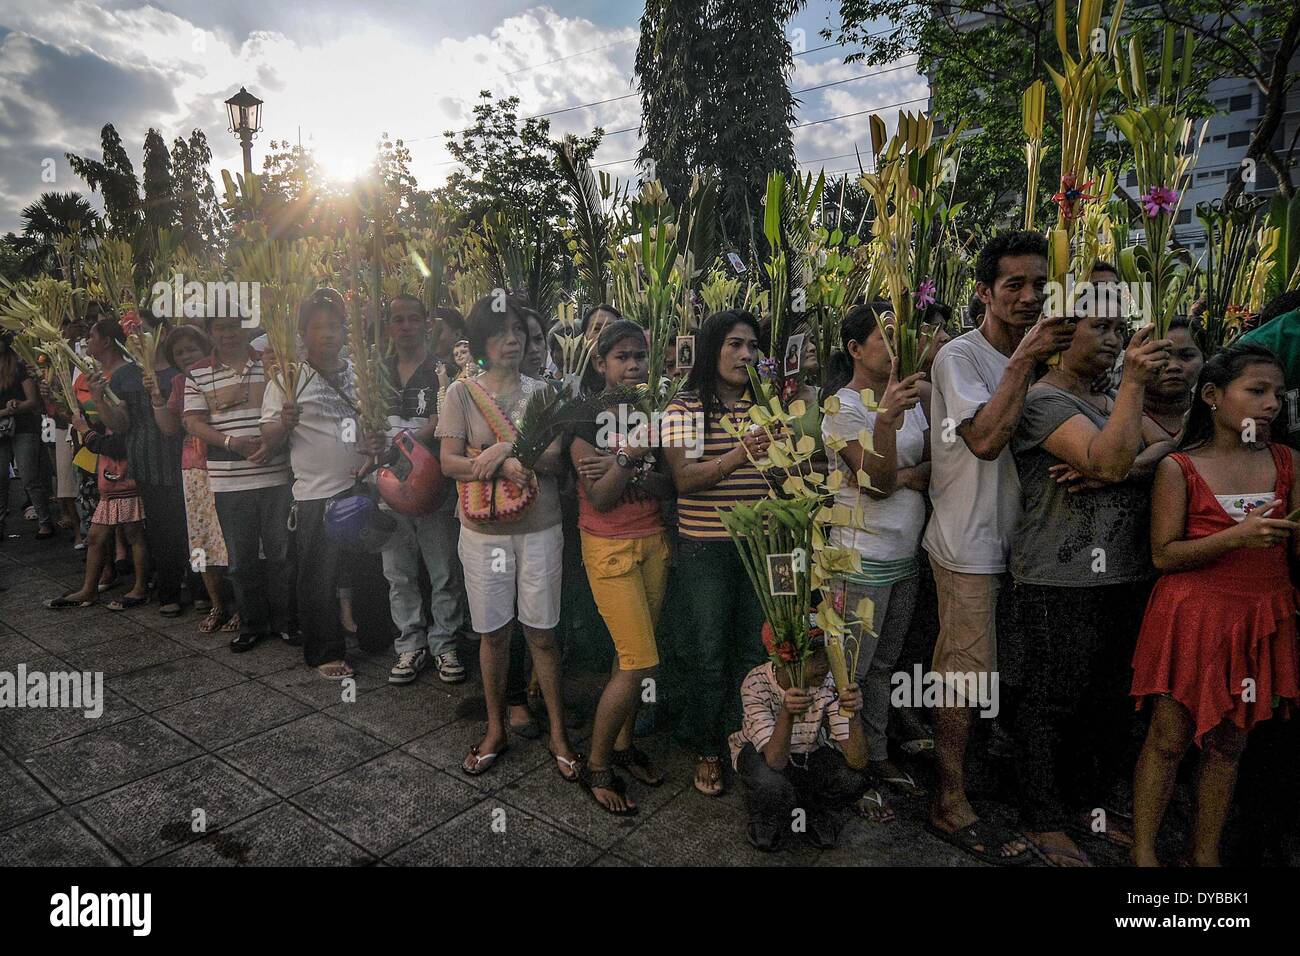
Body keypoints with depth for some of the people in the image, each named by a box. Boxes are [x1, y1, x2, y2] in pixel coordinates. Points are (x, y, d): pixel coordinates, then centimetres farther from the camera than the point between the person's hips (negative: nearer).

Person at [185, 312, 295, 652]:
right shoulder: (197, 374, 5)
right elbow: (194, 423, 0)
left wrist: (272, 443, -13)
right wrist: (233, 442, -16)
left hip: (275, 474, 0)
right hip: (228, 480, 0)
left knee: (281, 552, 5)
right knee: (241, 557, 9)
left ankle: (284, 619, 20)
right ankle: (251, 622, 23)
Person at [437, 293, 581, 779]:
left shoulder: (542, 391, 3)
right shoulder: (462, 393, 0)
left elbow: (554, 457, -5)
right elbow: (449, 462, -6)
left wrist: (502, 448, -20)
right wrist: (503, 467, -21)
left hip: (539, 528, 0)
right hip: (483, 529, 0)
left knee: (542, 631, 6)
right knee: (493, 632, 10)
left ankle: (558, 733, 21)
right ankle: (495, 730, 28)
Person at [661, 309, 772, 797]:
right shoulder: (684, 407, -4)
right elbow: (683, 479, -14)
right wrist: (737, 456, -27)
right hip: (705, 549, -3)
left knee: (755, 651, 11)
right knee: (708, 655, 6)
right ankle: (706, 749, 25)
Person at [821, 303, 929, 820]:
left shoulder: (908, 398, 8)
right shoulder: (842, 408, -13)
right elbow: (878, 482, -22)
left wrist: (901, 476, -16)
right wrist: (886, 419, -38)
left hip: (906, 554, 7)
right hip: (863, 558, -7)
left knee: (883, 664, 18)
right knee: (852, 669, 3)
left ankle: (878, 756, 32)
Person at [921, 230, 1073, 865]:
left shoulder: (1030, 356, 15)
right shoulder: (959, 356, -12)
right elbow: (986, 438, -25)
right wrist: (1024, 361, -22)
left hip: (1007, 538, 8)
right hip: (969, 543, -8)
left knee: (963, 671, 17)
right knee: (966, 673, -3)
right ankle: (950, 807, 9)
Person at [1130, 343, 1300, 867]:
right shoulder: (1179, 468, -7)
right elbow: (1164, 554, -11)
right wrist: (1237, 536, -21)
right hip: (1193, 615, -4)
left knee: (1228, 743, 13)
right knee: (1169, 738, 2)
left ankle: (1205, 853, 27)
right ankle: (1143, 852, 16)